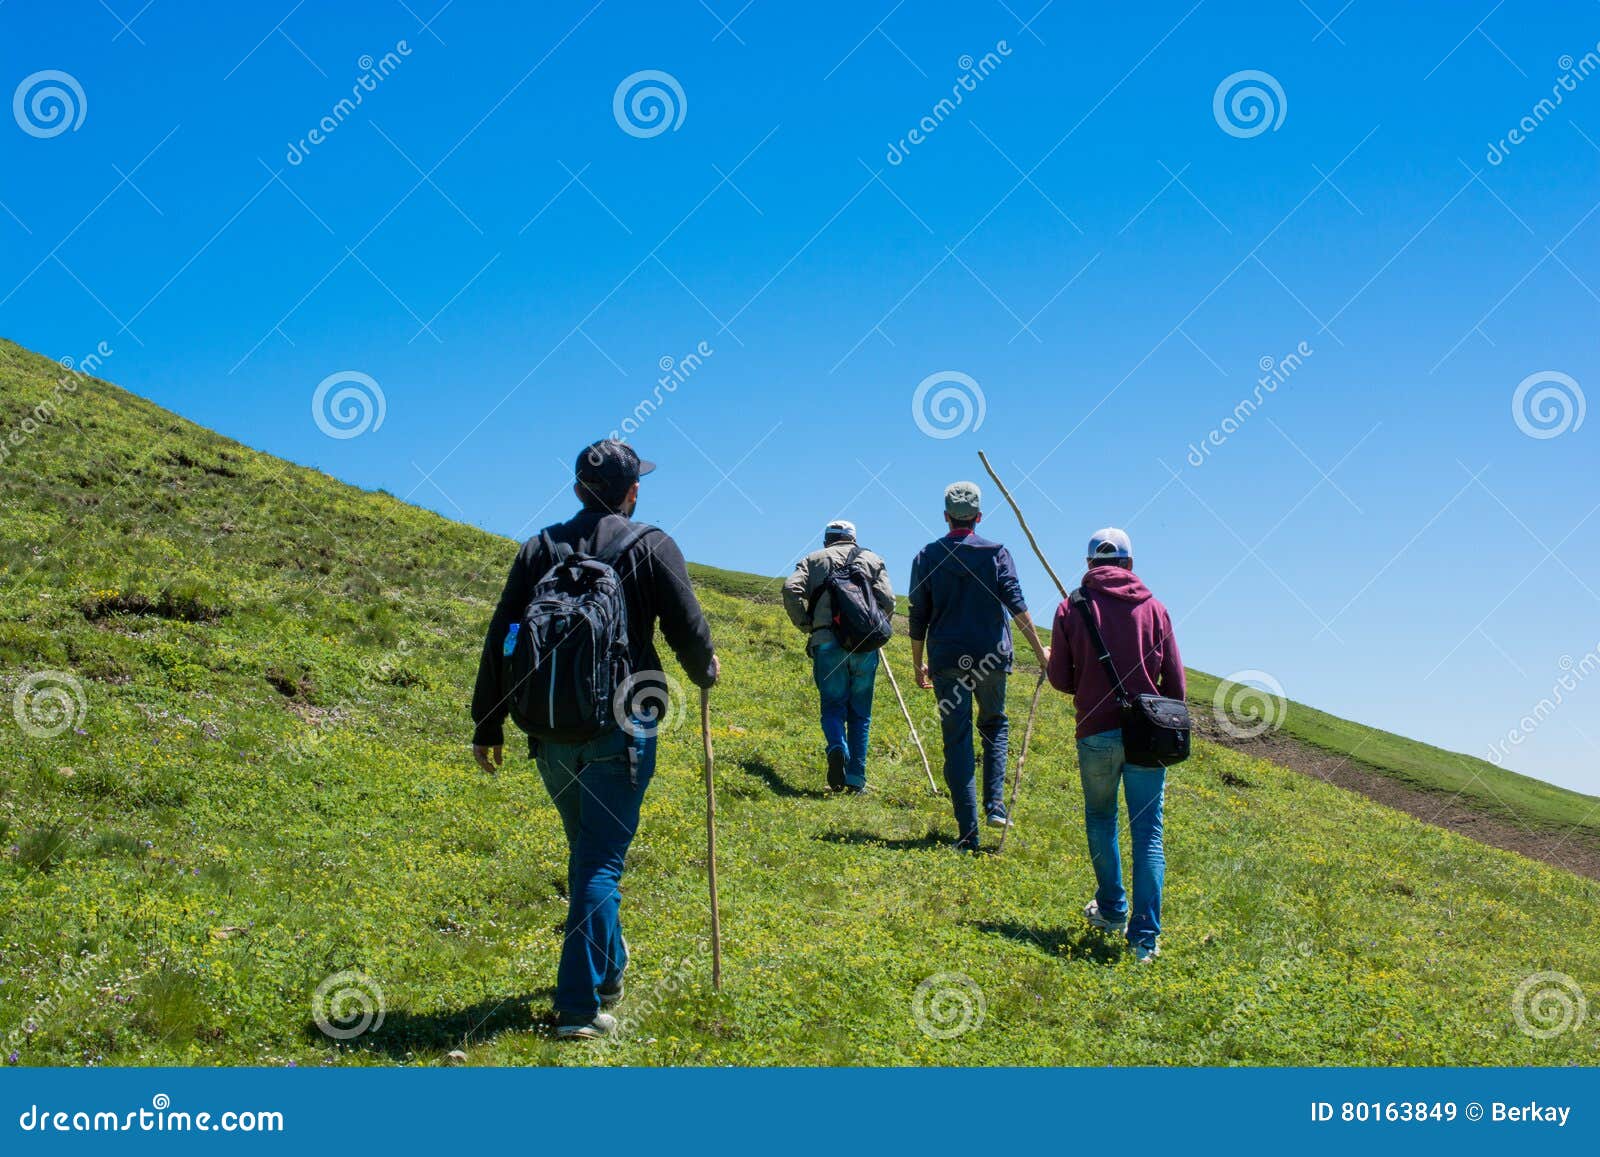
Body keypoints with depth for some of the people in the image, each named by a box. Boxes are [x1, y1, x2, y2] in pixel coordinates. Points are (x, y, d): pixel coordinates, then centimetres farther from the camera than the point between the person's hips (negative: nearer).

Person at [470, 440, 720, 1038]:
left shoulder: (540, 548, 8)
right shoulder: (651, 546, -2)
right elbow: (687, 629, -5)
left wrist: (487, 725, 12)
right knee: (600, 860, -1)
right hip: (621, 726, -4)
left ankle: (608, 969, 38)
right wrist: (706, 671, 18)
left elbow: (500, 639, 7)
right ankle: (579, 1005, -5)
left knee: (587, 849, 22)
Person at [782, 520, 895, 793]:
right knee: (860, 712, 10)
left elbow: (791, 591, -1)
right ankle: (856, 780, 7)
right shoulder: (873, 560, 19)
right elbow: (888, 599, 2)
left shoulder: (812, 560, 17)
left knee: (833, 706, 7)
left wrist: (806, 626, 8)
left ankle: (837, 748, -23)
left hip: (827, 644, -1)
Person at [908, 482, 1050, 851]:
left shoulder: (928, 556, 4)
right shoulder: (996, 553, 1)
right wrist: (1039, 649, -4)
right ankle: (995, 804, 5)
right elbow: (1016, 604, -9)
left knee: (957, 741, 2)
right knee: (994, 725, 22)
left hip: (946, 660, 0)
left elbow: (918, 617, 5)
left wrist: (918, 664, 14)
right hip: (991, 656, 0)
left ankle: (968, 832, -1)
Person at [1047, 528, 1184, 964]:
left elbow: (1059, 679, 2)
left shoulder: (1072, 608, -1)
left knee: (1100, 821, 22)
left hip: (1097, 733, 0)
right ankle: (1146, 935, -2)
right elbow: (1175, 682, 4)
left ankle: (1112, 911, 32)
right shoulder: (1153, 608, 2)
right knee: (1147, 834, 3)